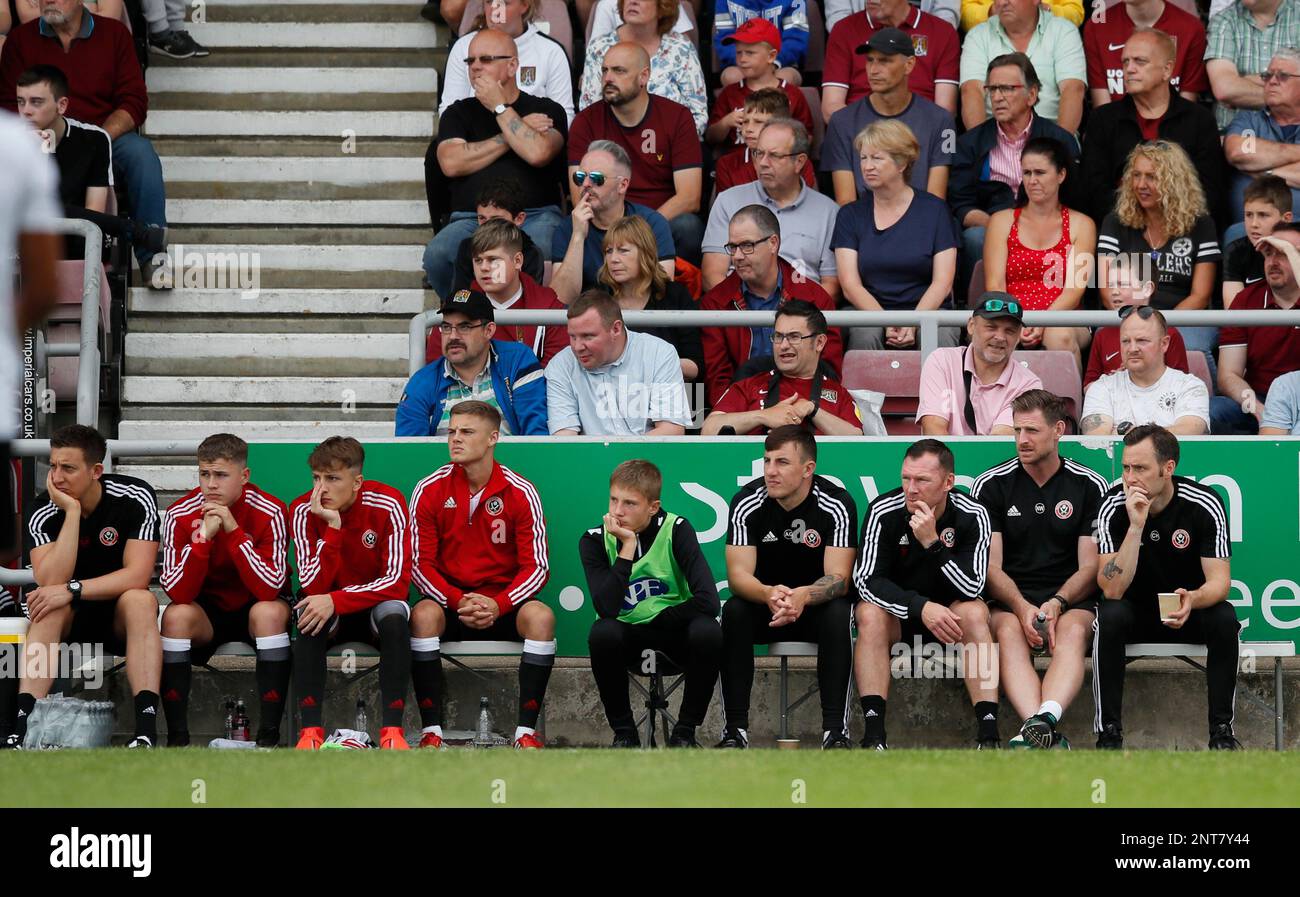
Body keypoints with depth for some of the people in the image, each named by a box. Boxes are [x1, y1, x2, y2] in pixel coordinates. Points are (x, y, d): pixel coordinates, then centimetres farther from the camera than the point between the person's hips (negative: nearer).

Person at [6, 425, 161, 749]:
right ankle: (22, 727, -43)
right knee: (49, 605, -31)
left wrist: (71, 590, -32)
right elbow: (50, 582, -26)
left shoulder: (134, 498, -15)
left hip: (120, 619, -1)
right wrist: (72, 511, -28)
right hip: (70, 619, 1)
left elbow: (137, 576, -23)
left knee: (140, 600, -33)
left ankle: (147, 730, -45)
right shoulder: (45, 512, -13)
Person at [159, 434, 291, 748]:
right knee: (176, 615, -29)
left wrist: (234, 531, -34)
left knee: (270, 612, -34)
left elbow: (270, 588, -27)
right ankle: (177, 737, -25)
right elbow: (177, 593, -22)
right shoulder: (180, 515, -14)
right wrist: (203, 538, -34)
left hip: (255, 608, -1)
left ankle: (269, 735, -30)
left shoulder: (269, 513, -19)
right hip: (206, 610, 1)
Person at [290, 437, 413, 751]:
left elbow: (397, 580, -23)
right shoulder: (304, 511, -15)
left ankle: (392, 731, -35)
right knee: (309, 615, -33)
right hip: (329, 609, 1)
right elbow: (312, 586, -22)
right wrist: (333, 527, -33)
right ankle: (311, 731, -34)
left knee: (394, 615, -34)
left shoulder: (387, 505, -18)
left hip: (374, 606, -1)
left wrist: (335, 601, -35)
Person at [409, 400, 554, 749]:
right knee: (423, 614, -33)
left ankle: (525, 732, -27)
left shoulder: (521, 493, -3)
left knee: (541, 616, -31)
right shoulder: (429, 491, -2)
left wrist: (497, 605, -21)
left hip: (503, 602, 0)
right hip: (447, 598, 0)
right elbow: (420, 564, -2)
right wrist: (457, 602, -20)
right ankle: (431, 731, -31)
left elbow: (536, 566, -4)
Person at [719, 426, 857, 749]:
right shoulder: (747, 502, -13)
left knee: (838, 614, -33)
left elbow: (839, 578, -22)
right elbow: (738, 575, -18)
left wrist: (802, 596, -45)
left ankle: (835, 729, -32)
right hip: (763, 605, 1)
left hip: (815, 604, -1)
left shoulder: (837, 505, -16)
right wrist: (768, 594, -43)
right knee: (734, 612, -30)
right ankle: (735, 729, -29)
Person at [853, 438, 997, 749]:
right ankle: (874, 735, -36)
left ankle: (989, 734, -36)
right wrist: (921, 607, -32)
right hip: (895, 611, 0)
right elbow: (866, 580, -18)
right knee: (870, 614, -31)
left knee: (974, 613, -30)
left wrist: (933, 543, -33)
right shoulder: (883, 511, -15)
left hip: (947, 613, 0)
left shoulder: (972, 516, -14)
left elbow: (972, 589, -21)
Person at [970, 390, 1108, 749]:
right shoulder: (991, 485, 8)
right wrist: (1022, 607, -17)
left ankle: (1043, 720, -59)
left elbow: (1091, 566, 5)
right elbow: (990, 565, 2)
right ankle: (1046, 734, -55)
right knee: (1009, 632, -35)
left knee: (1073, 632, -35)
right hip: (1010, 600, 0)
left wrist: (1056, 604, -15)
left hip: (1072, 601, 0)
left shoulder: (1090, 486, 8)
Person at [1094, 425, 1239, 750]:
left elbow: (1219, 582, -18)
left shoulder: (1204, 504, -16)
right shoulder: (1114, 506, -17)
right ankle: (1108, 731, -27)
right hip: (1134, 610, 0)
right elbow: (1112, 590, -25)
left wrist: (1193, 600, -42)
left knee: (1224, 618, -31)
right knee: (1110, 616, -33)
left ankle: (1222, 729, -20)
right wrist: (1136, 525, -34)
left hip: (1189, 611, 0)